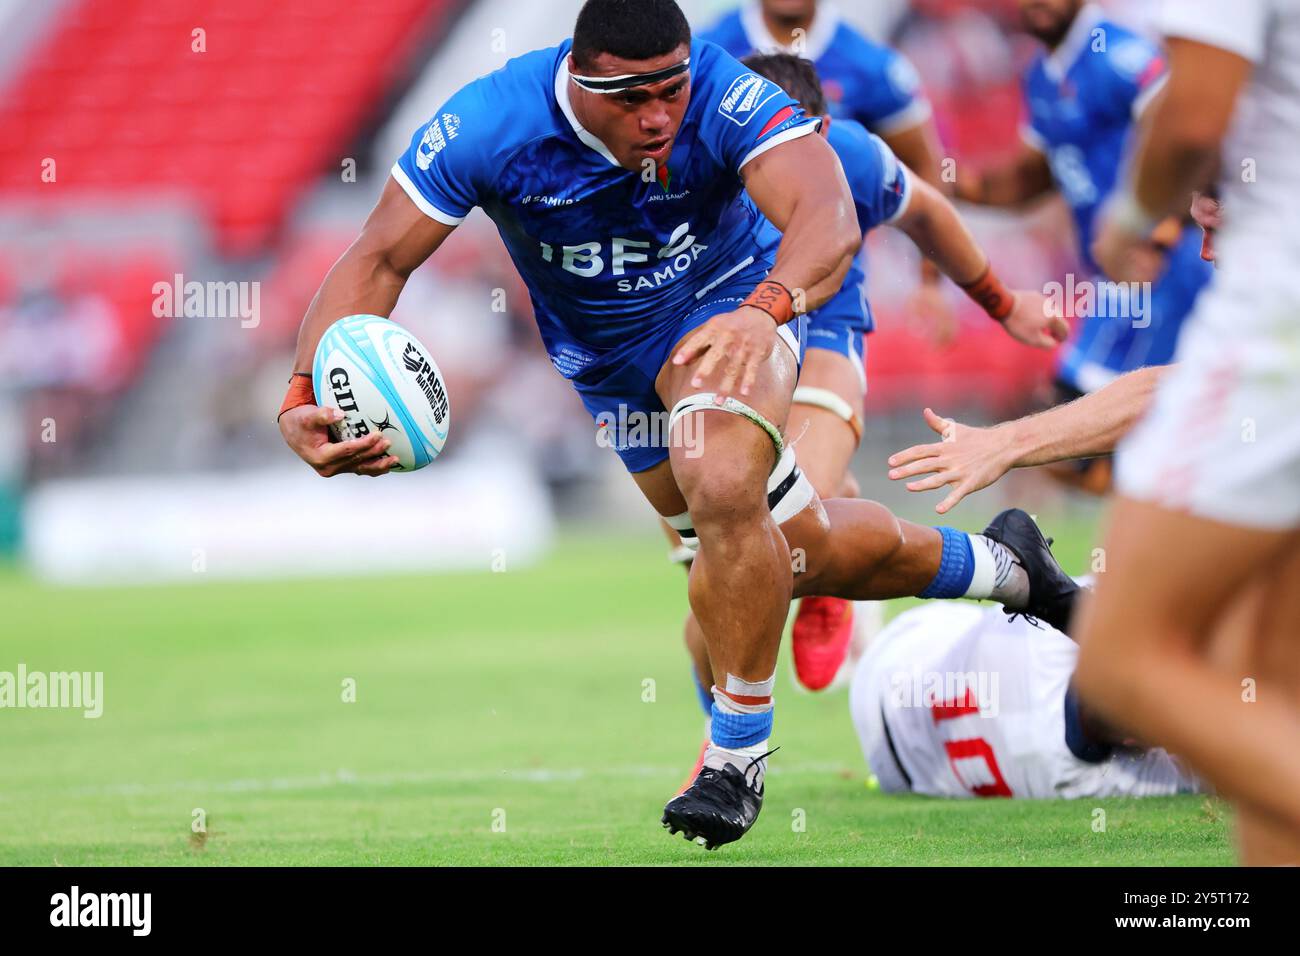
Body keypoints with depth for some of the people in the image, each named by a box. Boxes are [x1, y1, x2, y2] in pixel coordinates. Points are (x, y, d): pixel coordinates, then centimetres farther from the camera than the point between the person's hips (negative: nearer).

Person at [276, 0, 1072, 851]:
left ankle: (740, 756, -16)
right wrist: (303, 399, -42)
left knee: (723, 485, -34)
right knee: (812, 553, 13)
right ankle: (1000, 564, 42)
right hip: (601, 363, 3)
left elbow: (830, 218, -47)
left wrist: (766, 309, -68)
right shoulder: (488, 126, -30)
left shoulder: (726, 97, -34)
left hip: (726, 309, -3)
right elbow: (380, 258, -27)